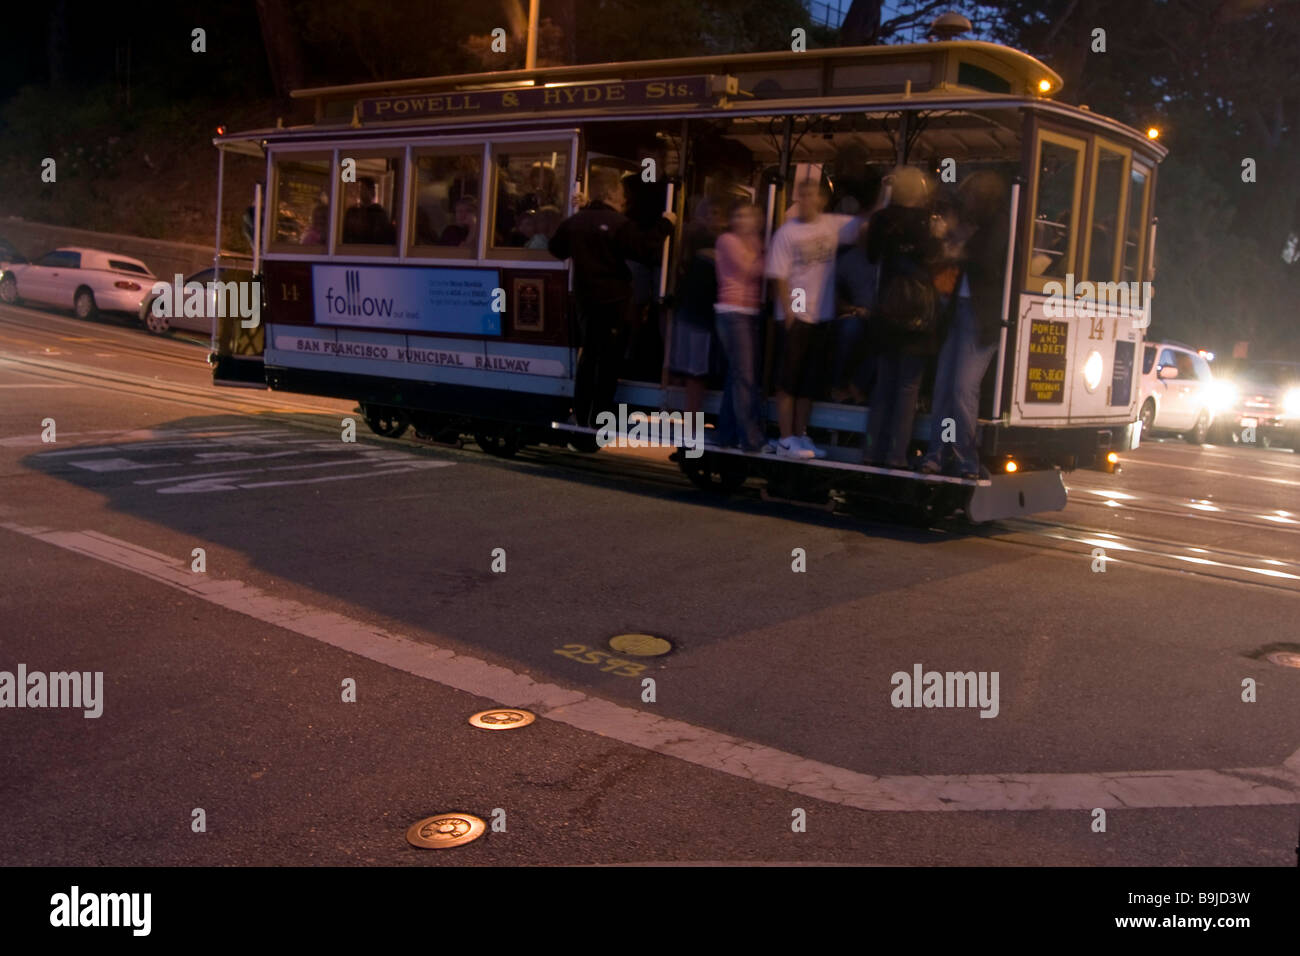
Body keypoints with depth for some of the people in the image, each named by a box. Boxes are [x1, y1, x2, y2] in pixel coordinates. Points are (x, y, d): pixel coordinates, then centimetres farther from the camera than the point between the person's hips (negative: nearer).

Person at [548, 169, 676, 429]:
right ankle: (598, 420, 2)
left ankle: (580, 416, 17)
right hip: (613, 300, -6)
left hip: (585, 298, 7)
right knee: (608, 360, 1)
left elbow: (555, 248, 19)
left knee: (588, 355, 17)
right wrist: (664, 225, -6)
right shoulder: (618, 223, -15)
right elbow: (647, 251, -16)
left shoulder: (575, 221, 6)